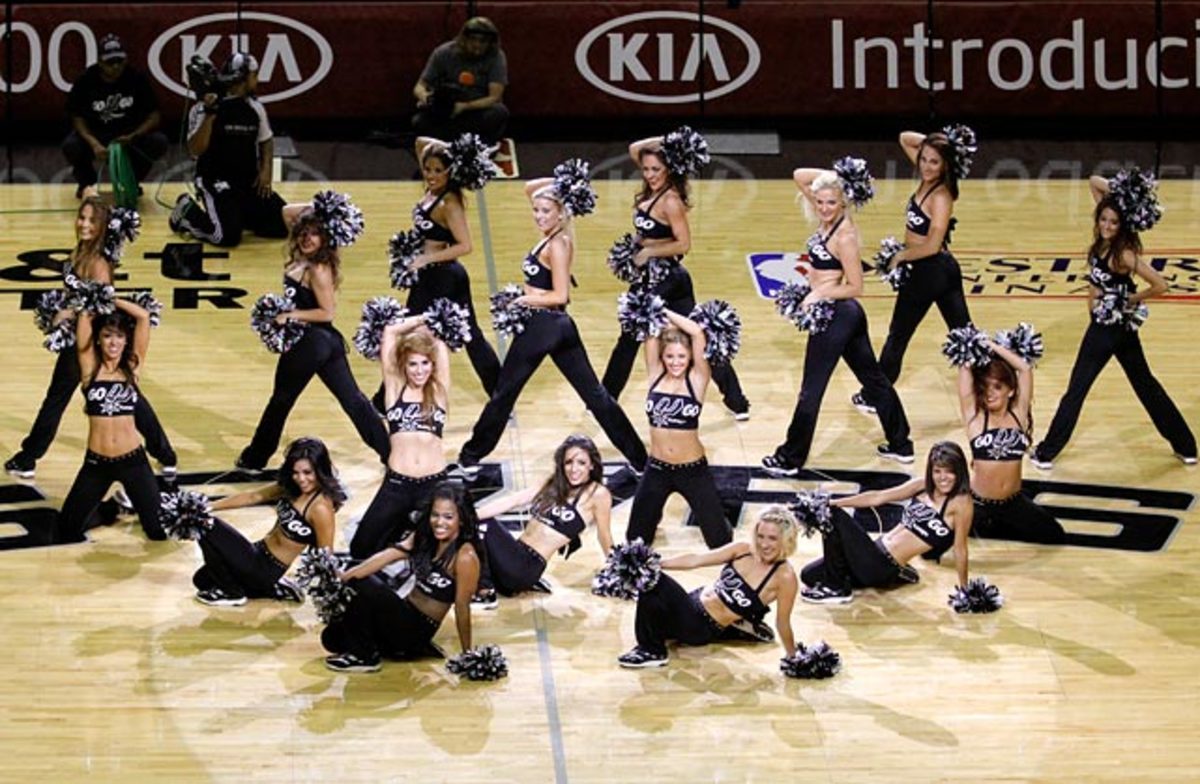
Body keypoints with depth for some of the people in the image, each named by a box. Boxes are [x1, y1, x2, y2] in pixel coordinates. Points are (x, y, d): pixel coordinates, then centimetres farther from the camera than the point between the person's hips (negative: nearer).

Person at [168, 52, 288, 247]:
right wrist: (209, 114, -31)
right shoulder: (205, 107, -14)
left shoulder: (255, 107, 5)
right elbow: (195, 150, -22)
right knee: (228, 235, -25)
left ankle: (239, 215, 18)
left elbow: (266, 141, 20)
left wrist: (265, 171, 3)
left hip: (249, 183, 6)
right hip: (215, 182, -6)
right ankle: (188, 212, 5)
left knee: (283, 225, -7)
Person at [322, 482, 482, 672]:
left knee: (362, 585, -23)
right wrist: (342, 577, -19)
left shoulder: (465, 557, -19)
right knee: (333, 637, 6)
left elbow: (461, 607, -17)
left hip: (418, 630, -8)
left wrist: (467, 656, -10)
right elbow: (387, 556, -8)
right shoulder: (424, 537, 3)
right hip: (404, 614, 8)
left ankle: (364, 656, -5)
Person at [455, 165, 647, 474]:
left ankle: (471, 457, 17)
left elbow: (559, 295, -20)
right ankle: (639, 457, 4)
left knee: (504, 393, 5)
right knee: (594, 393, 7)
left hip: (541, 326, -9)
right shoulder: (555, 234, 8)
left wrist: (521, 299, -15)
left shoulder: (557, 244, -15)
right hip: (560, 325, 9)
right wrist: (562, 183, 5)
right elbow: (530, 188, 18)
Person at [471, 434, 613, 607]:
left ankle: (484, 592, -10)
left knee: (482, 525, -18)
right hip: (516, 553, 7)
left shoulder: (597, 493, -6)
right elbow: (512, 501, 4)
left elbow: (605, 537, 2)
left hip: (527, 567, -7)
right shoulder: (554, 483, 12)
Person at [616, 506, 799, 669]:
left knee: (653, 581, -22)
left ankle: (652, 651, -5)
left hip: (704, 628, -7)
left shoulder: (785, 577, -18)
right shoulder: (743, 550, -1)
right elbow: (694, 561, 0)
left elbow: (782, 622, -9)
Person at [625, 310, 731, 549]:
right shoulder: (655, 375, -2)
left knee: (720, 542, 6)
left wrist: (667, 314, -12)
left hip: (693, 470, -2)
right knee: (636, 540, 13)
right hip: (657, 469, 2)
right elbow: (651, 335, -10)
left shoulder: (697, 380, -9)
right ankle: (653, 516, 48)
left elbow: (697, 333, -18)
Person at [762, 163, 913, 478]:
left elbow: (855, 287, -18)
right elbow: (800, 176, 7)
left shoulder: (844, 235, -20)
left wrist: (819, 294, -21)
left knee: (811, 390, 2)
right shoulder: (828, 220, 2)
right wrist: (837, 177, -4)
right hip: (847, 314, 10)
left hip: (834, 315, -10)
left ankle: (790, 460, 12)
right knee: (874, 378, 18)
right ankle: (901, 445, 29)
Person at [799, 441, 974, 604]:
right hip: (877, 552, 8)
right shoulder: (922, 485, 6)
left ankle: (836, 589, -4)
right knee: (809, 575, 12)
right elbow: (877, 497, 8)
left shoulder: (961, 502, -13)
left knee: (833, 516, -18)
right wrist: (831, 503, 2)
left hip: (886, 568, -8)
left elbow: (960, 548, -11)